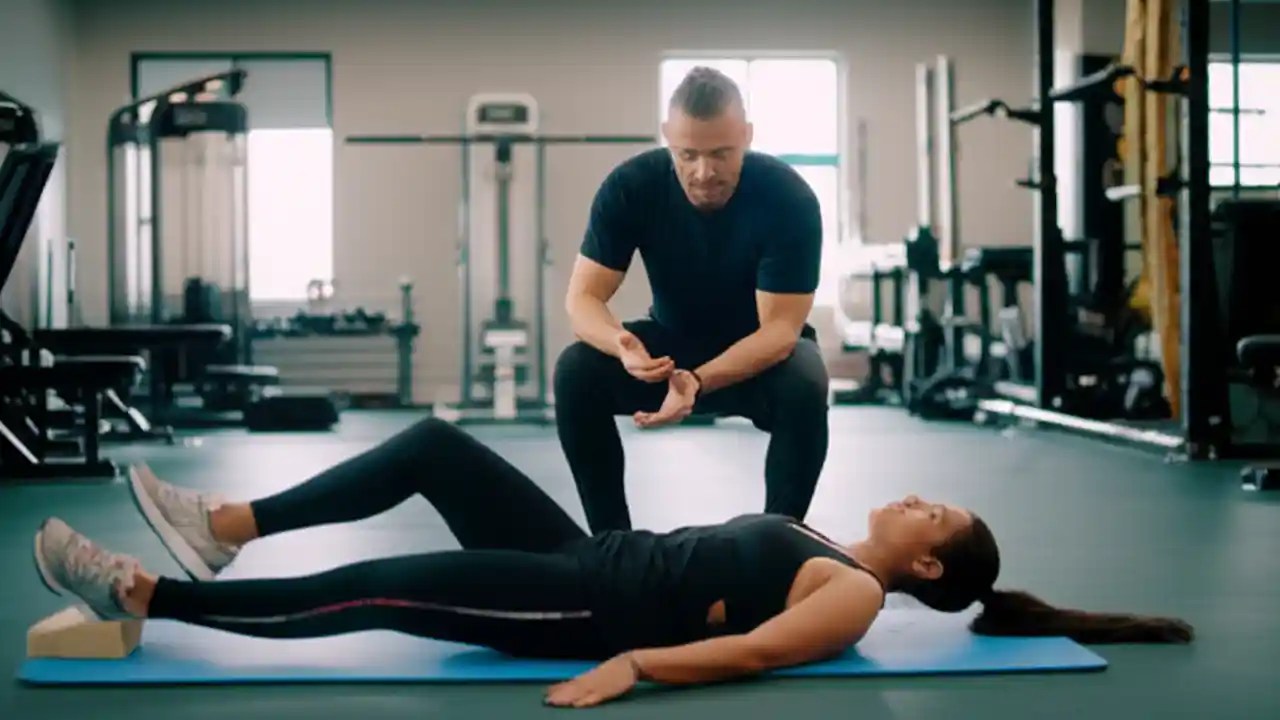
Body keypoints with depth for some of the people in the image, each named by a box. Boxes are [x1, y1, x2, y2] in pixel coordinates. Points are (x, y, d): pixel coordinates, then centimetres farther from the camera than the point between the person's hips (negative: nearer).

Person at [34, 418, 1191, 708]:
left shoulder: (855, 596, -8)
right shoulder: (824, 553, 19)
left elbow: (750, 651, -22)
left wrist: (627, 665, -33)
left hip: (592, 608, -9)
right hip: (596, 560, 9)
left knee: (372, 591, -20)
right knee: (434, 446, -1)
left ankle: (138, 595, -13)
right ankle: (226, 527, 0)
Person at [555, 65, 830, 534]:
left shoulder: (789, 198, -27)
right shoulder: (631, 187, -21)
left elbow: (780, 327, -30)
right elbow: (583, 296, -22)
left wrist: (698, 381, -48)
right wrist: (622, 346, -46)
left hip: (763, 353, -2)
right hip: (672, 342, 2)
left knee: (805, 384, -36)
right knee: (575, 370, -25)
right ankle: (613, 541, -13)